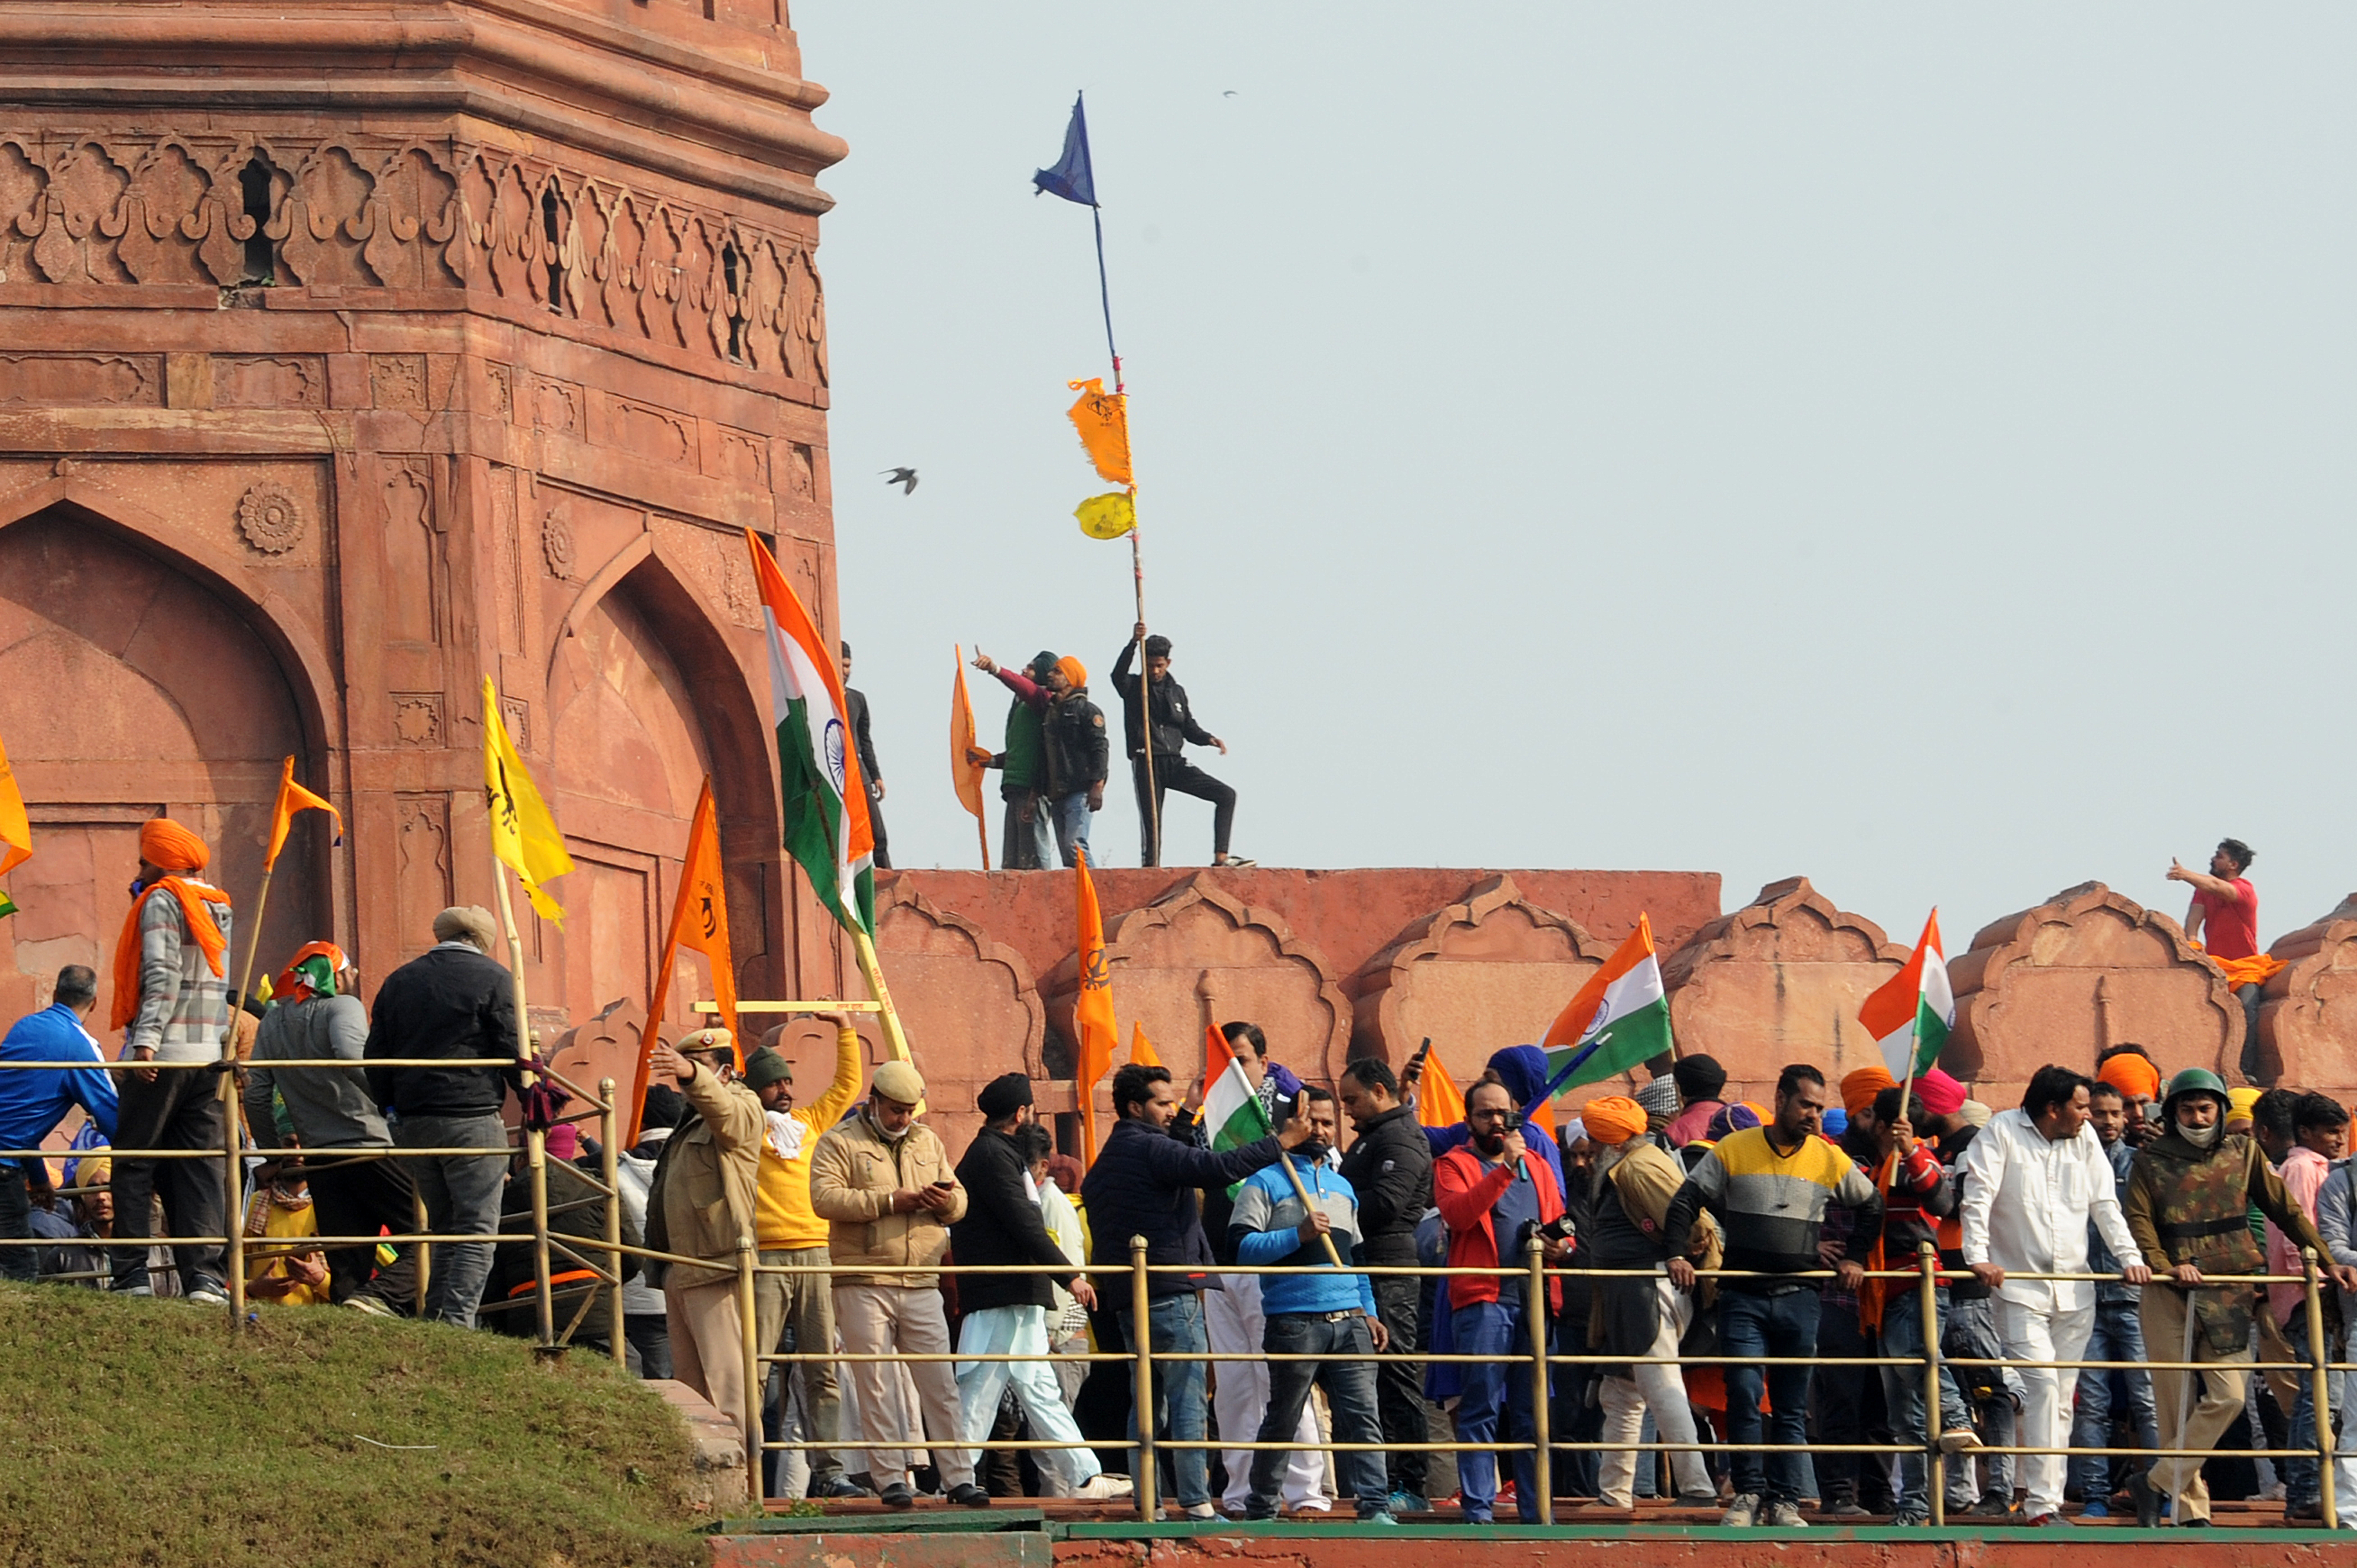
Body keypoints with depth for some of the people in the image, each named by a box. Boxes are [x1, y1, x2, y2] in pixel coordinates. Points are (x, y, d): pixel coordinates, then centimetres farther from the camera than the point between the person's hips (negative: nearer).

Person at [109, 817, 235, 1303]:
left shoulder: (162, 902, -5)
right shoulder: (220, 908, 18)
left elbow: (161, 975, -16)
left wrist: (147, 1040, -20)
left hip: (163, 1056, -7)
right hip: (211, 1054, 7)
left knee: (134, 1165, -1)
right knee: (200, 1168, 4)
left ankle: (133, 1276, -5)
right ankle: (205, 1276, -5)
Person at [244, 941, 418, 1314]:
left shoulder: (273, 1022, 16)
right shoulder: (342, 1007, -2)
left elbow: (256, 1096, 14)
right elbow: (352, 1059, -22)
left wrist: (275, 1152, 23)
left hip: (321, 1160, 6)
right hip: (371, 1148, -6)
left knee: (347, 1268, 8)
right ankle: (376, 1298, -29)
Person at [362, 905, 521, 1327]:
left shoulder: (398, 982, 13)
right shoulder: (493, 980, -2)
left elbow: (374, 1057, 14)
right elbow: (513, 1053, -6)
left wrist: (389, 1107, 22)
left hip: (413, 1122, 5)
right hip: (472, 1118, -5)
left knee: (443, 1231, 16)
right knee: (476, 1232, -5)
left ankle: (435, 1322, 11)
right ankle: (458, 1322, -17)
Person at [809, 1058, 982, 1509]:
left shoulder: (927, 1142, 17)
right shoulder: (840, 1144, 1)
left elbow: (959, 1202, 17)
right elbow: (825, 1198, -13)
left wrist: (947, 1201, -8)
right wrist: (888, 1201, -17)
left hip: (921, 1285, 4)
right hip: (864, 1285, -4)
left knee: (940, 1385, 1)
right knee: (876, 1387, -3)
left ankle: (960, 1479, 2)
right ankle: (890, 1479, 1)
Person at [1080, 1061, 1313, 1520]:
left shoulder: (1103, 1165, 18)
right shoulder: (1151, 1150, -11)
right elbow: (1217, 1168, -23)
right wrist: (1280, 1143, -18)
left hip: (1129, 1301, 9)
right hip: (1170, 1294, -9)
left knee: (1146, 1402, 11)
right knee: (1188, 1402, -8)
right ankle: (1195, 1502, -11)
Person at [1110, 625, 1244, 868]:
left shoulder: (1177, 692, 16)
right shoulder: (1133, 688, 4)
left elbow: (1189, 729, 19)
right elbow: (1119, 674, -19)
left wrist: (1209, 739, -2)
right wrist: (1134, 643, -33)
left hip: (1175, 763, 4)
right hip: (1147, 764, -4)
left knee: (1226, 795, -5)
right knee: (1151, 824, -8)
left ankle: (1221, 857, -8)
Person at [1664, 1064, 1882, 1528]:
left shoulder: (1829, 1160, 6)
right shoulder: (1734, 1150, 0)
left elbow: (1872, 1206, 20)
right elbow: (1686, 1201, 2)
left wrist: (1854, 1258, 13)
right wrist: (1678, 1254, -9)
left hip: (1799, 1298, 2)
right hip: (1743, 1297, -2)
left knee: (1792, 1409, 4)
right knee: (1744, 1396, -10)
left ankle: (1785, 1502, 8)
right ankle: (1749, 1494, -2)